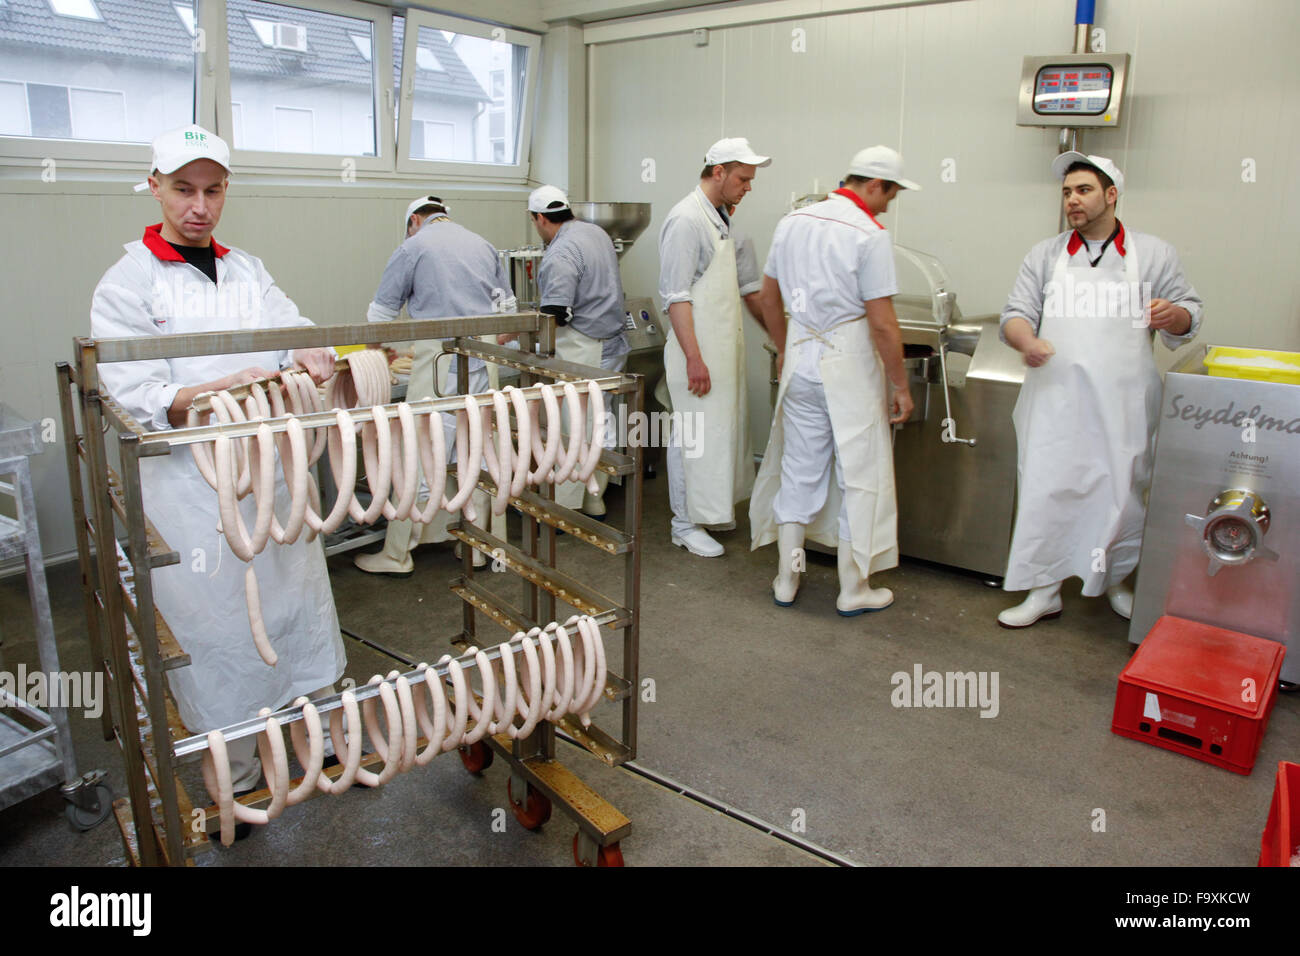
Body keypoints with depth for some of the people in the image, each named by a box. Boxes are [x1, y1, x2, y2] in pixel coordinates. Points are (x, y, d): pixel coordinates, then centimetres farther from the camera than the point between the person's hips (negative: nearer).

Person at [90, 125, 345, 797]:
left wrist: (313, 354, -23)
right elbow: (139, 401, -11)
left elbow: (292, 329, 2)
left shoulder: (248, 271, 13)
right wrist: (227, 388, -28)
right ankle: (234, 781, 23)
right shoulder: (126, 284, -3)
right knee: (215, 632, 4)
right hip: (190, 486, -4)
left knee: (297, 604, 13)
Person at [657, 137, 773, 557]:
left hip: (723, 347, 10)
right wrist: (694, 358, -24)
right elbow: (675, 296, -20)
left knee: (720, 428, 15)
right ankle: (685, 524, 8)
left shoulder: (719, 218, 15)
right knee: (692, 435, -3)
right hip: (699, 351, -10)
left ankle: (709, 509, 27)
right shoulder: (686, 220, -15)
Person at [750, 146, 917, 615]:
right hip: (849, 362, -6)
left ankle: (786, 580, 22)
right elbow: (881, 323, -16)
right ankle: (853, 590, 14)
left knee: (800, 469, 14)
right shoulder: (870, 235, -14)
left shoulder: (792, 222, 7)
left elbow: (769, 296, 14)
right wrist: (900, 385, -8)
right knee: (859, 472, 5)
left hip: (801, 354, 6)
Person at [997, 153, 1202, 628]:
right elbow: (1016, 314, 5)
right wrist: (1028, 342, -18)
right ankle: (1044, 591, 10)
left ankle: (1117, 580, 29)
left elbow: (1188, 318, 9)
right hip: (1057, 397, 0)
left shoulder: (1154, 254, 8)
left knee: (1124, 491, 7)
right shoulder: (1045, 255, 10)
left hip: (1123, 401, 0)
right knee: (1047, 488, -2)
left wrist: (1172, 315, -16)